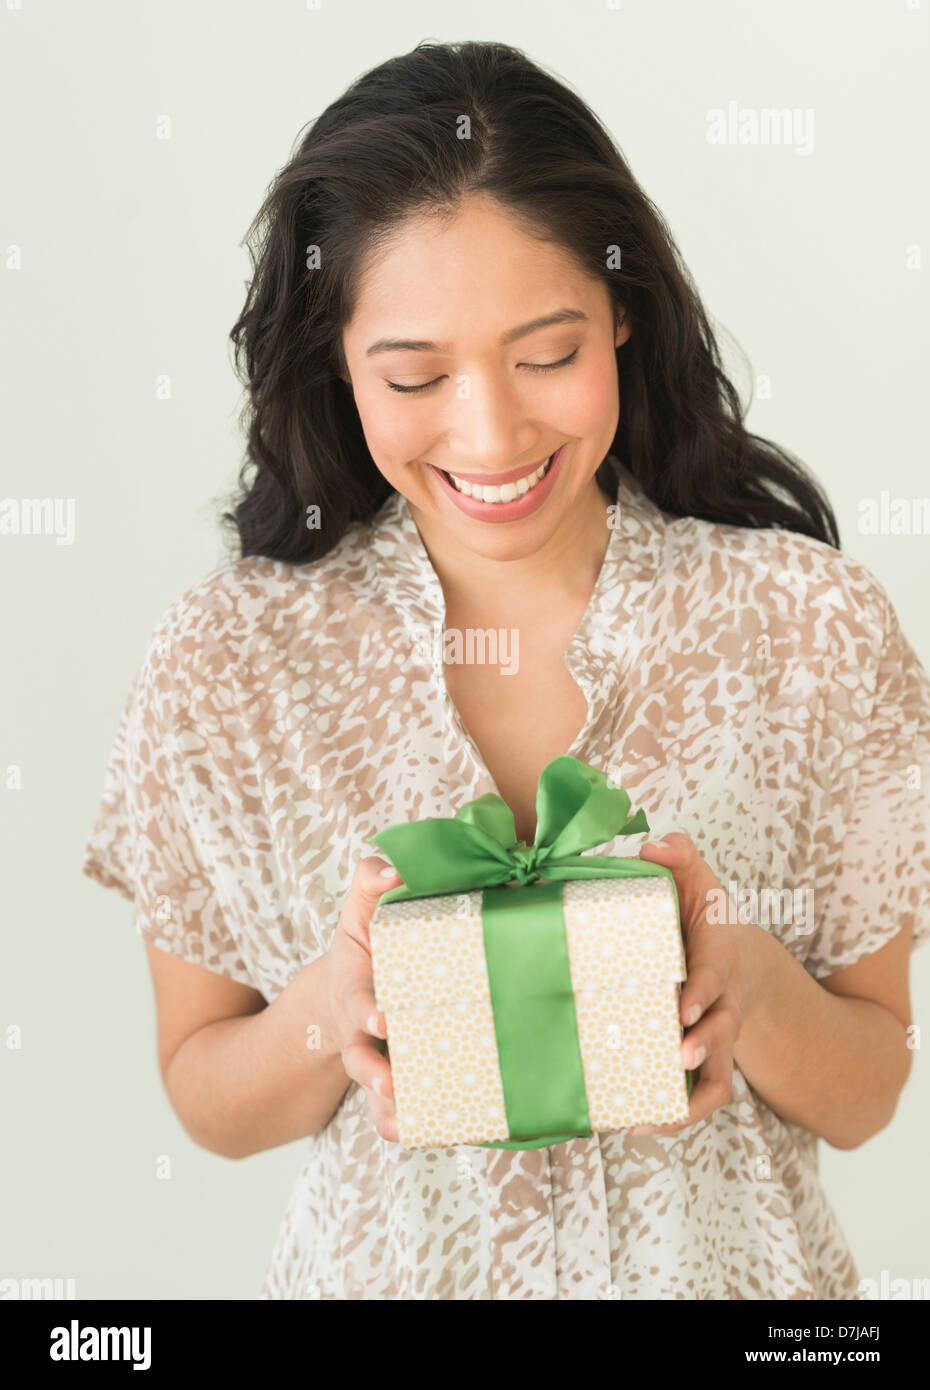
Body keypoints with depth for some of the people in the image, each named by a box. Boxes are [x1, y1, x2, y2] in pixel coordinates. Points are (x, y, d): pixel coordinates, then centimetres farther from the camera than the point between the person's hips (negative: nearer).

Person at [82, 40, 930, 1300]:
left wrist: (758, 994, -26)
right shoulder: (226, 661, -13)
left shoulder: (811, 622, -13)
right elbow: (206, 1098, -4)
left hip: (731, 1263, 1)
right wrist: (325, 1018, -23)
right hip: (381, 1261, 0)